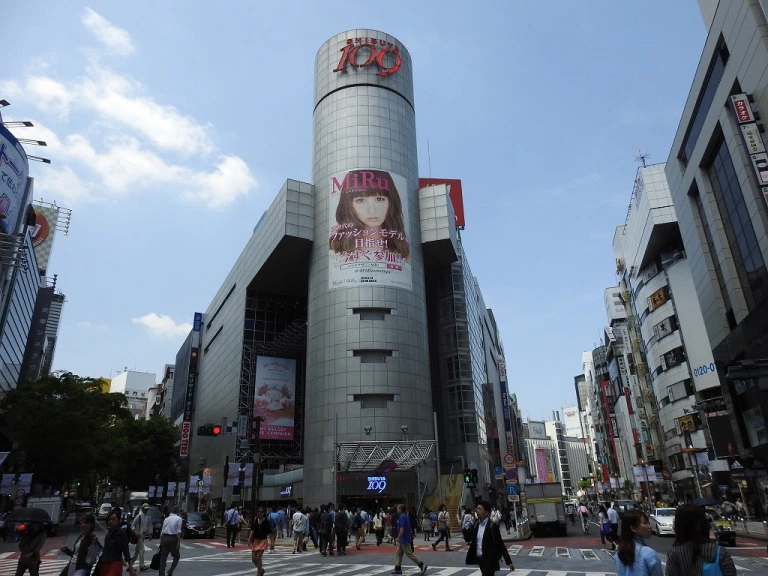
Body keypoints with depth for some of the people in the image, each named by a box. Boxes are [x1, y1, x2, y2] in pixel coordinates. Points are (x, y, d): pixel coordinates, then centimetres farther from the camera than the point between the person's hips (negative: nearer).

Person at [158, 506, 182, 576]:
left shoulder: (166, 519, 14)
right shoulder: (178, 518, -3)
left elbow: (162, 531, 14)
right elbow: (178, 531, -11)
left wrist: (161, 542, 20)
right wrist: (179, 542, -10)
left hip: (164, 538, 5)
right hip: (173, 538, -5)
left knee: (163, 558, 10)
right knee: (176, 557, 12)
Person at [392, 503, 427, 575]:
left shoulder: (402, 517, -18)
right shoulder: (405, 516, 12)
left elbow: (402, 529, -25)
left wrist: (398, 538, -20)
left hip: (404, 540, -10)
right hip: (402, 540, 10)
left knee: (410, 554, -5)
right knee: (398, 554, 11)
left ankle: (422, 565, -2)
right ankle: (398, 569, 13)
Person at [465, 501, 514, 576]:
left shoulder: (492, 526, -13)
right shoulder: (476, 525, 5)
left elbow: (500, 544, -11)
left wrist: (509, 562, -12)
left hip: (490, 560, -7)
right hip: (480, 560, 7)